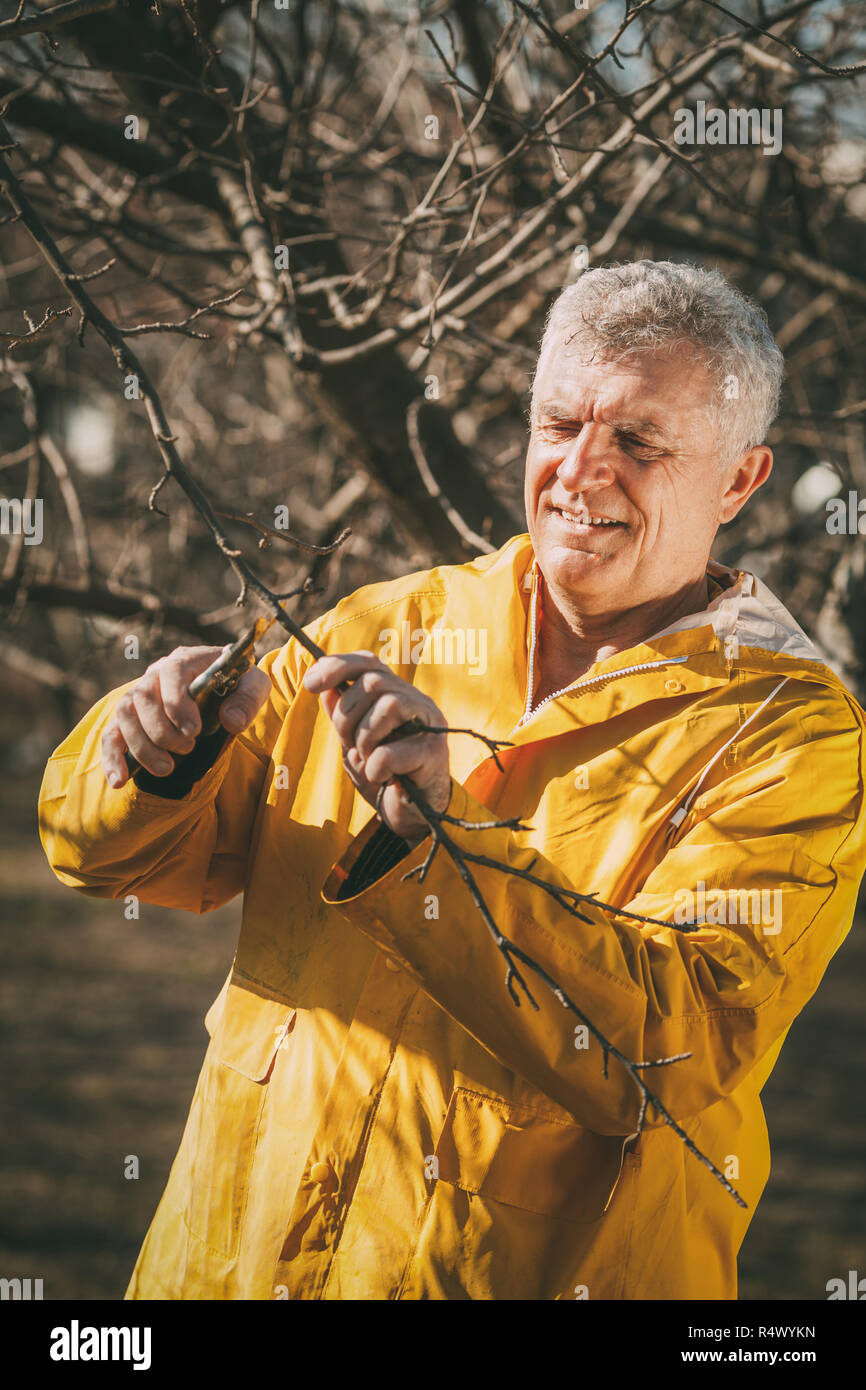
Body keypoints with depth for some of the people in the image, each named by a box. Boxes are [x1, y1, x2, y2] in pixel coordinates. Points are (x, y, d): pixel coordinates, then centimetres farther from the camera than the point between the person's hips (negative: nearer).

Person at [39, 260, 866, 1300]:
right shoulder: (388, 628, 8)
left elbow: (683, 1054, -16)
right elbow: (116, 854, 11)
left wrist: (440, 842, -25)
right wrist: (158, 754, -10)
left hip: (532, 1272, -4)